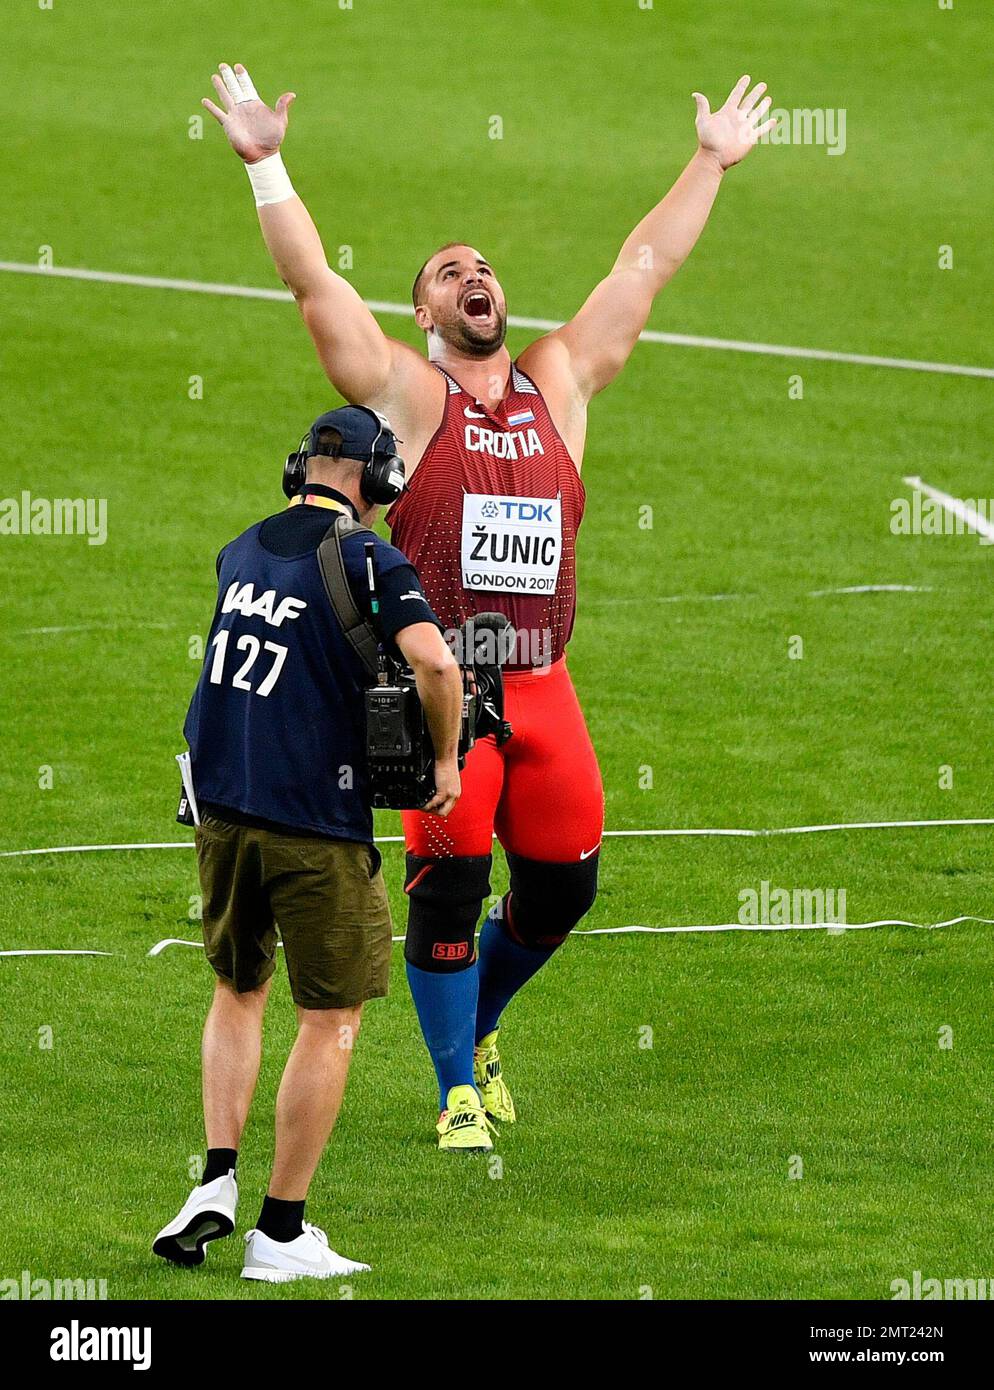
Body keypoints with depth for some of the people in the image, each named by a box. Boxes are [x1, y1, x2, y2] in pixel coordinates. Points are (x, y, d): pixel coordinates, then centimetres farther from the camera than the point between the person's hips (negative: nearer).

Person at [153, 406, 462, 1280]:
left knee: (238, 992, 23)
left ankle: (218, 1180, 6)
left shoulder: (241, 552, 11)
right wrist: (446, 760, -9)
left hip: (221, 806, 6)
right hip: (315, 819, -6)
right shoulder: (367, 560, -9)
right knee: (332, 1021, 5)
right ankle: (281, 1232, 4)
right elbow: (435, 662, -24)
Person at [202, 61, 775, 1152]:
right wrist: (265, 166, -15)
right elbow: (313, 284, -7)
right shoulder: (409, 394, 0)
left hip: (543, 685, 5)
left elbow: (644, 267, 17)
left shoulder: (558, 382, 12)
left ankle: (475, 1026, 33)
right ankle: (460, 1093, 6)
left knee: (563, 880, 7)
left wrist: (712, 164, 18)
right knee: (447, 886, -7)